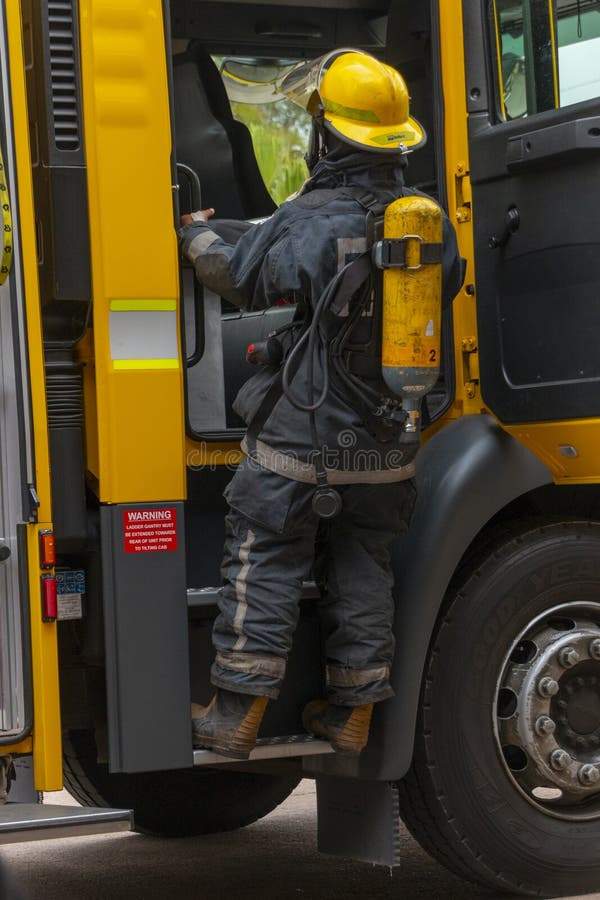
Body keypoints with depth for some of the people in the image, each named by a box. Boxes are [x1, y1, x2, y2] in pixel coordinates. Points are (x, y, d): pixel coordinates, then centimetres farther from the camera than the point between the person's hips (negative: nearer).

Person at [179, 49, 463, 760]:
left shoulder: (308, 222, -18)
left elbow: (235, 273, -4)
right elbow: (446, 289, 15)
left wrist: (198, 233, 16)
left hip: (299, 444, -5)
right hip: (386, 451, 5)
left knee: (262, 569, 5)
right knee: (362, 574, 15)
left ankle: (235, 715, 8)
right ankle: (351, 715, 21)